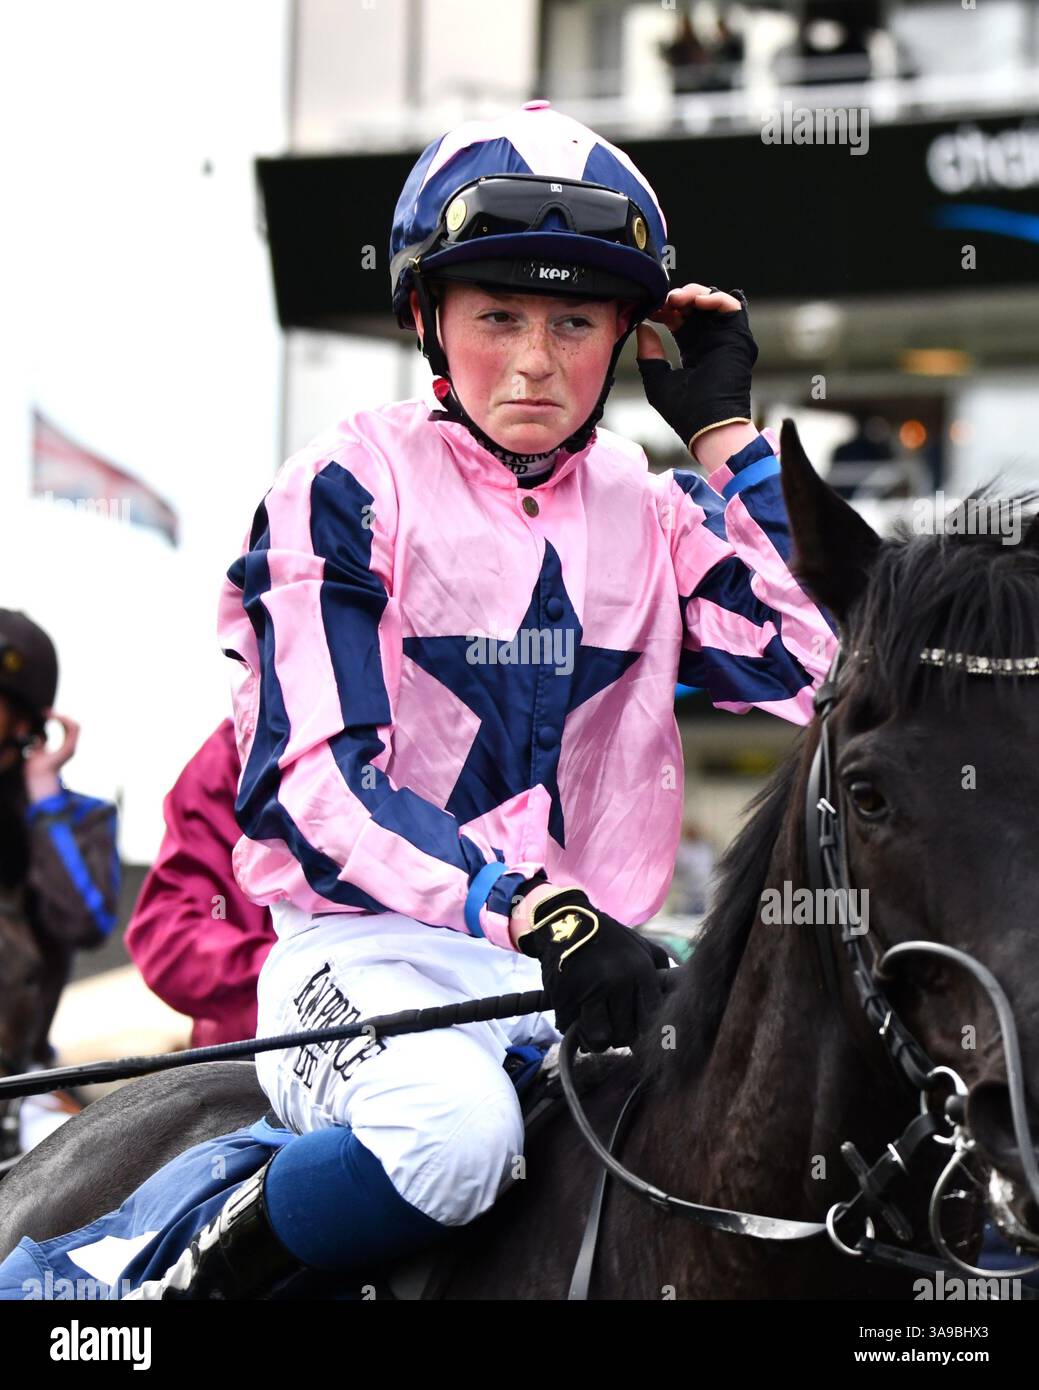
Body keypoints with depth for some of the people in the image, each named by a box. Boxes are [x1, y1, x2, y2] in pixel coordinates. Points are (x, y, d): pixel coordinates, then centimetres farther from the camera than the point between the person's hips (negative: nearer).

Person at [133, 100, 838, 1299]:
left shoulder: (651, 515, 14)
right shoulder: (349, 490, -1)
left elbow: (820, 673, -1)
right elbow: (314, 777, -13)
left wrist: (726, 435, 2)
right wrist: (533, 913, -27)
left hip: (601, 965, 5)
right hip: (373, 953, -5)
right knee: (454, 1131, -38)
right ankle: (206, 1277, -12)